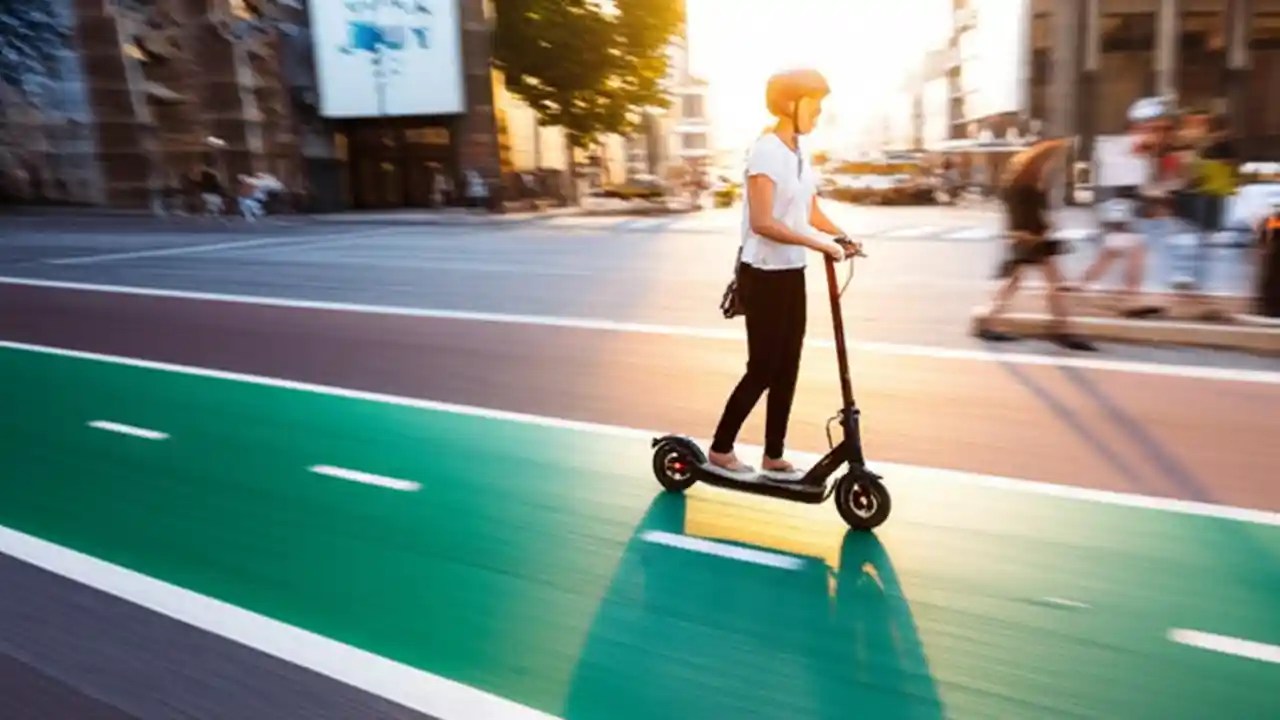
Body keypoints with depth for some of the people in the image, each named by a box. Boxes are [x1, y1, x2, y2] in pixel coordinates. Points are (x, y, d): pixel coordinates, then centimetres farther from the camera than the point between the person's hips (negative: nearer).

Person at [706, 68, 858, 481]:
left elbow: (811, 210, 14)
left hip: (792, 274, 8)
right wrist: (817, 244, -27)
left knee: (787, 369, 10)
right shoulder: (766, 152, -16)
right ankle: (719, 451, 13)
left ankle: (773, 459, 21)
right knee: (762, 369, -2)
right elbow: (762, 223, -24)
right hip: (764, 275, -8)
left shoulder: (801, 153, 10)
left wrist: (841, 236, -3)